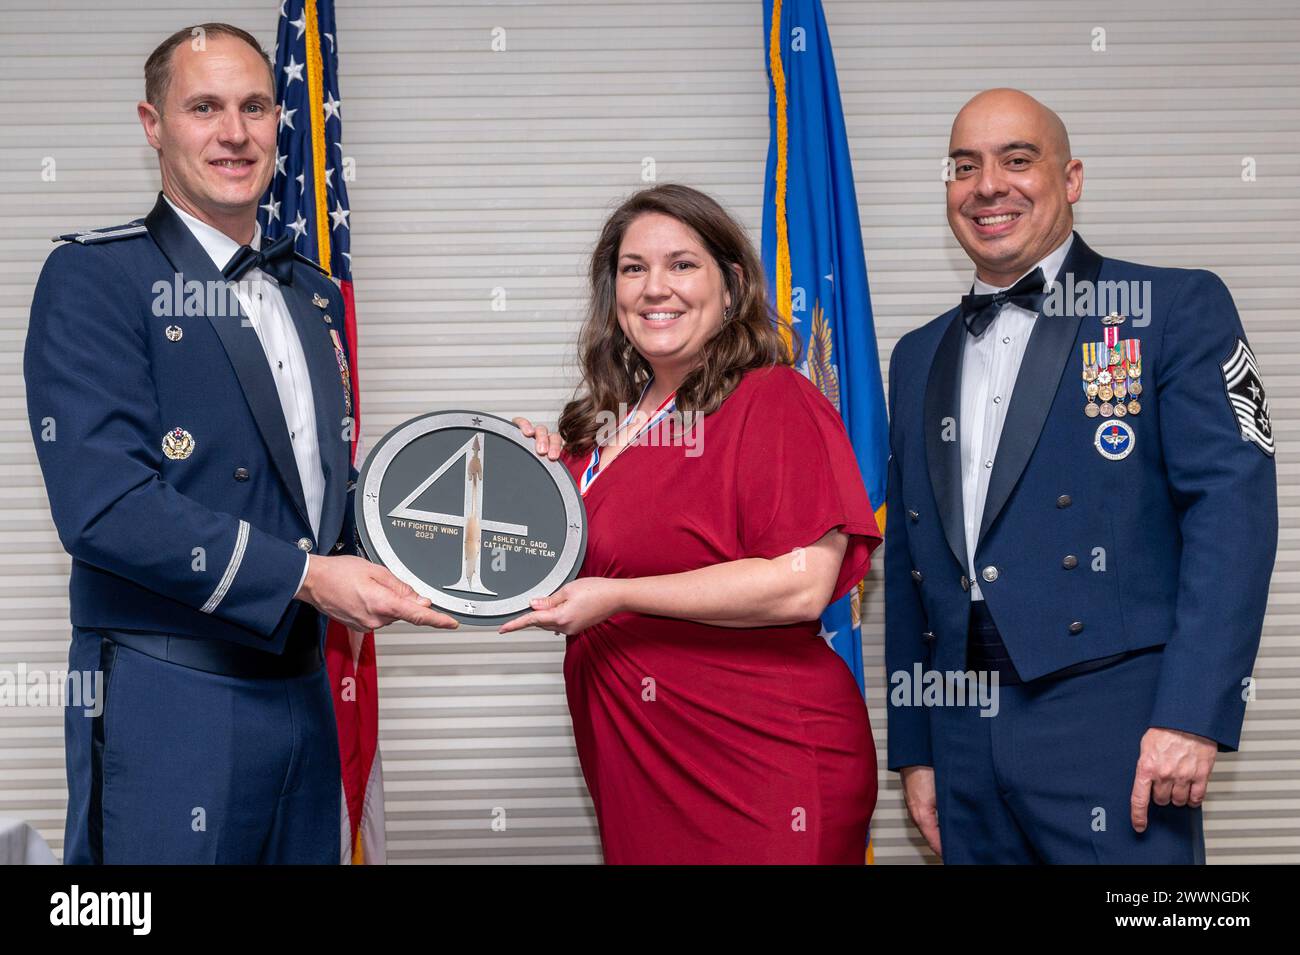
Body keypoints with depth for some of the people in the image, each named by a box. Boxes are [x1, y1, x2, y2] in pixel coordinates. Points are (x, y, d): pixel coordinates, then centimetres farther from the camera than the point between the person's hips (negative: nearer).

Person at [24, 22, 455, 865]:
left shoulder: (313, 292, 14)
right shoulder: (95, 277, -8)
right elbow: (101, 502, -19)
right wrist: (304, 577, -22)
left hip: (301, 692, 7)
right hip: (168, 705, -6)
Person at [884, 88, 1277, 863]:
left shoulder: (1177, 307, 0)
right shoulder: (921, 356, 16)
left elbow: (1233, 502, -10)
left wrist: (1192, 713, -18)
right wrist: (915, 749, 14)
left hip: (1113, 730, -5)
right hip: (966, 740, 5)